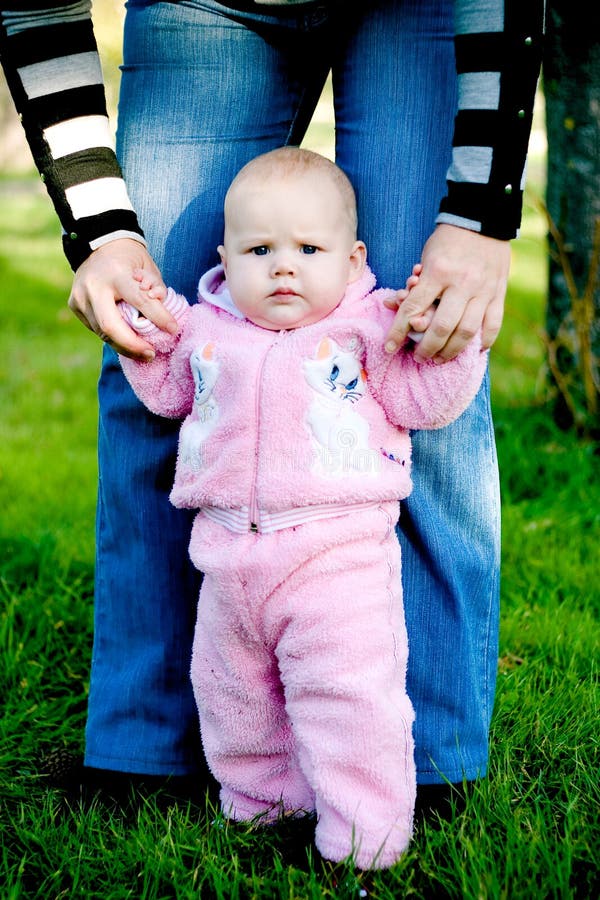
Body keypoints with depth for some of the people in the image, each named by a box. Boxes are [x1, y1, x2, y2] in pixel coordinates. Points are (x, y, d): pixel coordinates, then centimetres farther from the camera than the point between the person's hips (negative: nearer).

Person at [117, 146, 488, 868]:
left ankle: (364, 836, 9)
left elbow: (428, 401, -6)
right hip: (229, 557, 5)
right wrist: (148, 326, 9)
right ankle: (256, 802, 39)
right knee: (231, 693, 18)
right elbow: (165, 391, 23)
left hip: (338, 553, -5)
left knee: (348, 694, -6)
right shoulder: (206, 328, 8)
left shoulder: (367, 326, -4)